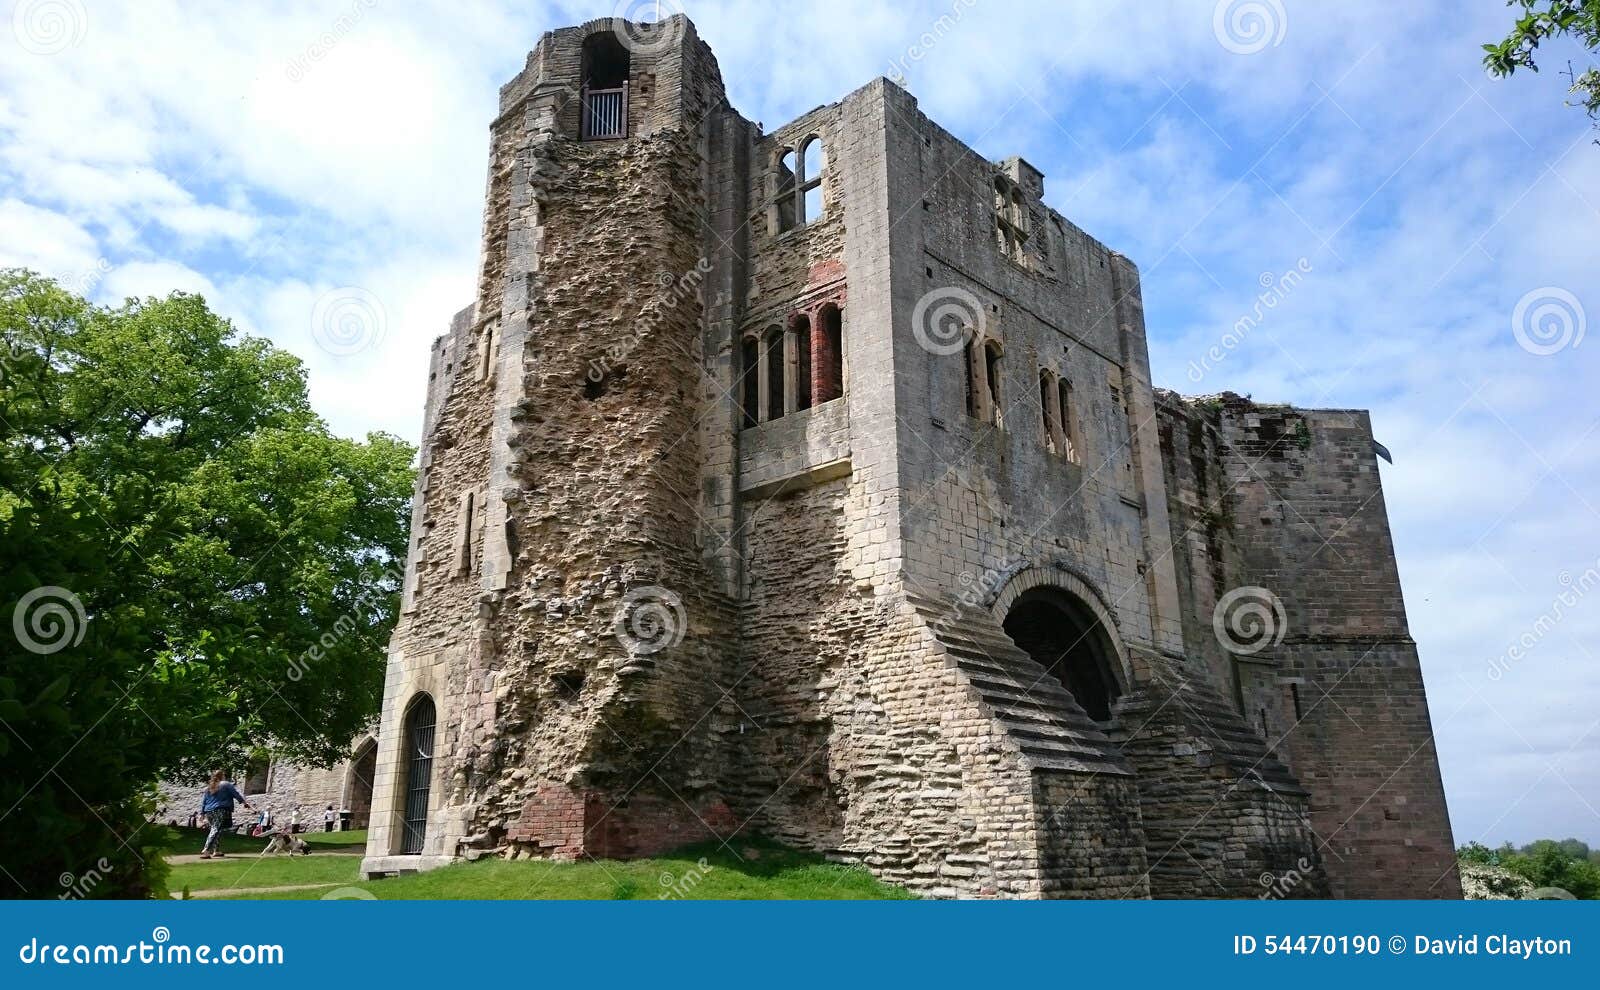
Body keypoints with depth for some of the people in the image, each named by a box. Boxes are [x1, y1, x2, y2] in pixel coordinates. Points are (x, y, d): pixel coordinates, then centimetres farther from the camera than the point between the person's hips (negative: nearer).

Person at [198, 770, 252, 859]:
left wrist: (202, 813, 22)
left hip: (209, 812, 7)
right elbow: (236, 794, 2)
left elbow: (203, 801, 18)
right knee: (216, 830, -12)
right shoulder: (226, 784, 1)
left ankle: (216, 851, 18)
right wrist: (245, 803, 11)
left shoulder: (208, 788, 17)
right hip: (221, 811, -7)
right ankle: (206, 850, -25)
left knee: (214, 830, 16)